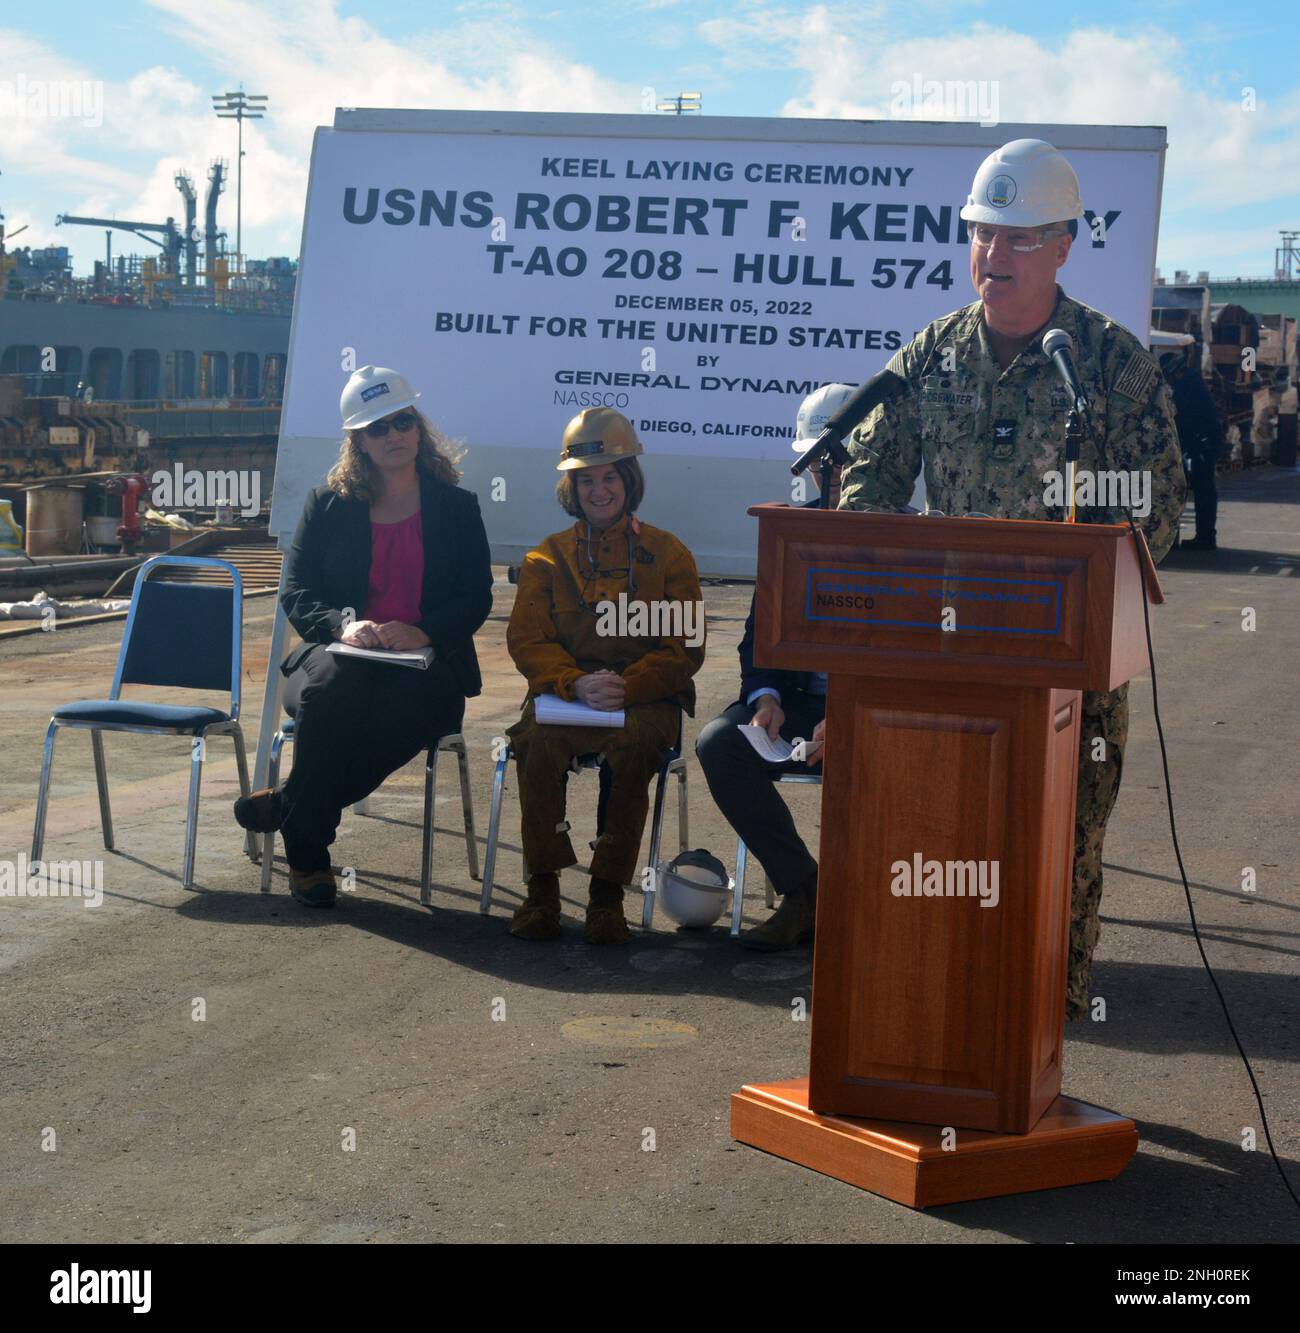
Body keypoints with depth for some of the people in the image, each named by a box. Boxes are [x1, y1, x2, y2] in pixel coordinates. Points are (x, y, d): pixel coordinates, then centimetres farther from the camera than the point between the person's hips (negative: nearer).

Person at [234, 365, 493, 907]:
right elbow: (295, 592, 7)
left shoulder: (458, 507, 12)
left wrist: (422, 632, -15)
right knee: (332, 687, -38)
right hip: (337, 652, 1)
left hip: (427, 663, 0)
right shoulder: (327, 505, 13)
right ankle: (307, 857, -28)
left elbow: (476, 599, 5)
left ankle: (289, 804, -22)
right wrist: (343, 624, -14)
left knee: (403, 706, -38)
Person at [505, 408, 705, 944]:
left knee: (635, 741, -35)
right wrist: (577, 684, -19)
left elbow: (684, 649, 0)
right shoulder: (548, 557, 13)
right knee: (540, 739, -33)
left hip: (644, 699, -1)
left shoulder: (667, 554, 9)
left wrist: (626, 686, -19)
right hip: (564, 696, 1)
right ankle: (542, 887, -23)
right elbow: (527, 640, 2)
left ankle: (608, 892, -25)